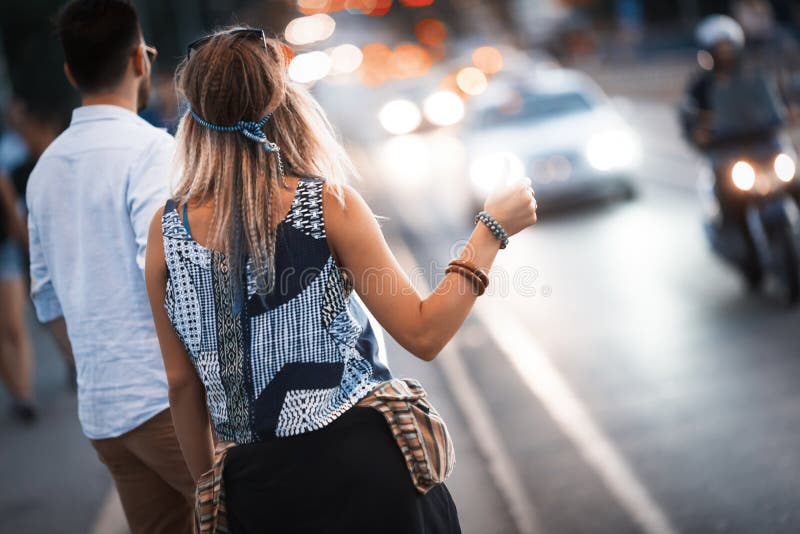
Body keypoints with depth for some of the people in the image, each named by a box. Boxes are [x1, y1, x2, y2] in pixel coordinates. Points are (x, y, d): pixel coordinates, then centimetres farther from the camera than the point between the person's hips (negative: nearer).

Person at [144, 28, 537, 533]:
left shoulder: (167, 230, -3)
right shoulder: (328, 204, -11)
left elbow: (183, 384, 4)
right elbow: (423, 334, -11)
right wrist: (492, 229, -1)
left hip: (258, 487, 3)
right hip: (360, 464, -2)